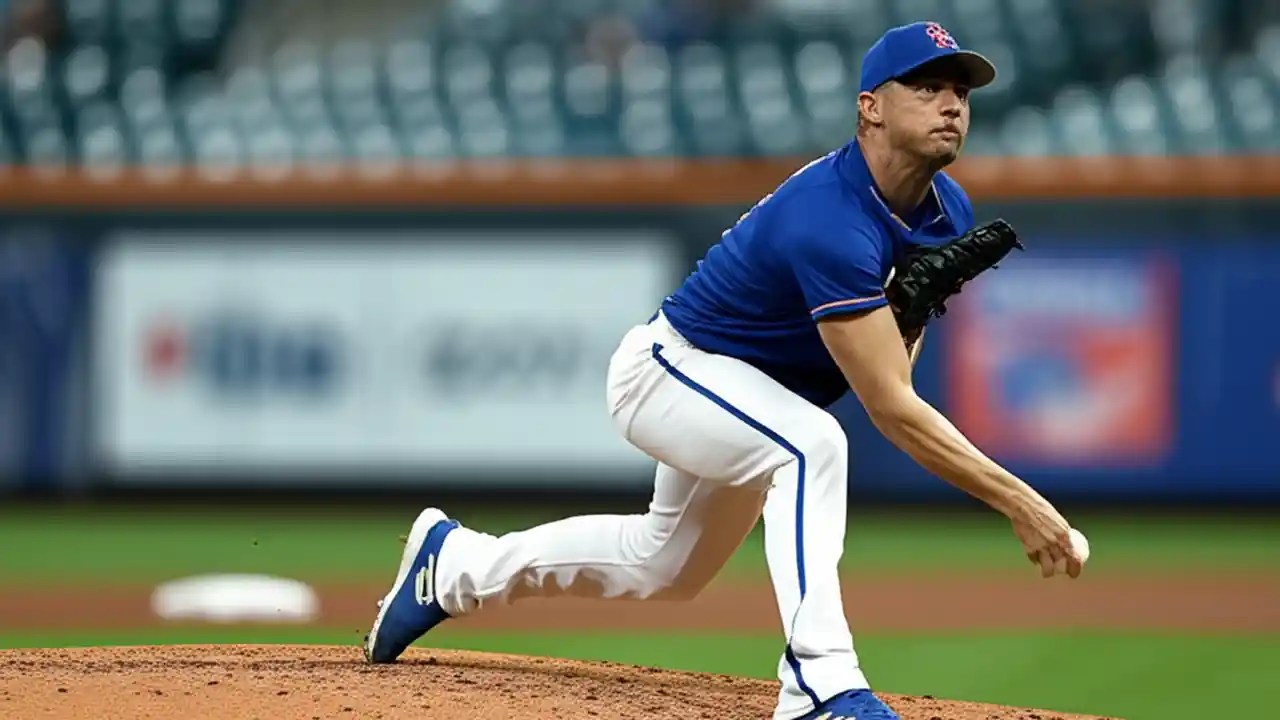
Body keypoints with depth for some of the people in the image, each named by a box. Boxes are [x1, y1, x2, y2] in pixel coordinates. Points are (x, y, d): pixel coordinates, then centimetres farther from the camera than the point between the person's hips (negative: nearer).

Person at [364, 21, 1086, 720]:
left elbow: (893, 373, 1)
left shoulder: (948, 212, -8)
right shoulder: (830, 219, -36)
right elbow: (890, 408, -38)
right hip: (668, 369, -10)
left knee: (668, 568, 25)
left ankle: (456, 564, 46)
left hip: (754, 395, 10)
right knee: (810, 443, -37)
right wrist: (1018, 500, -42)